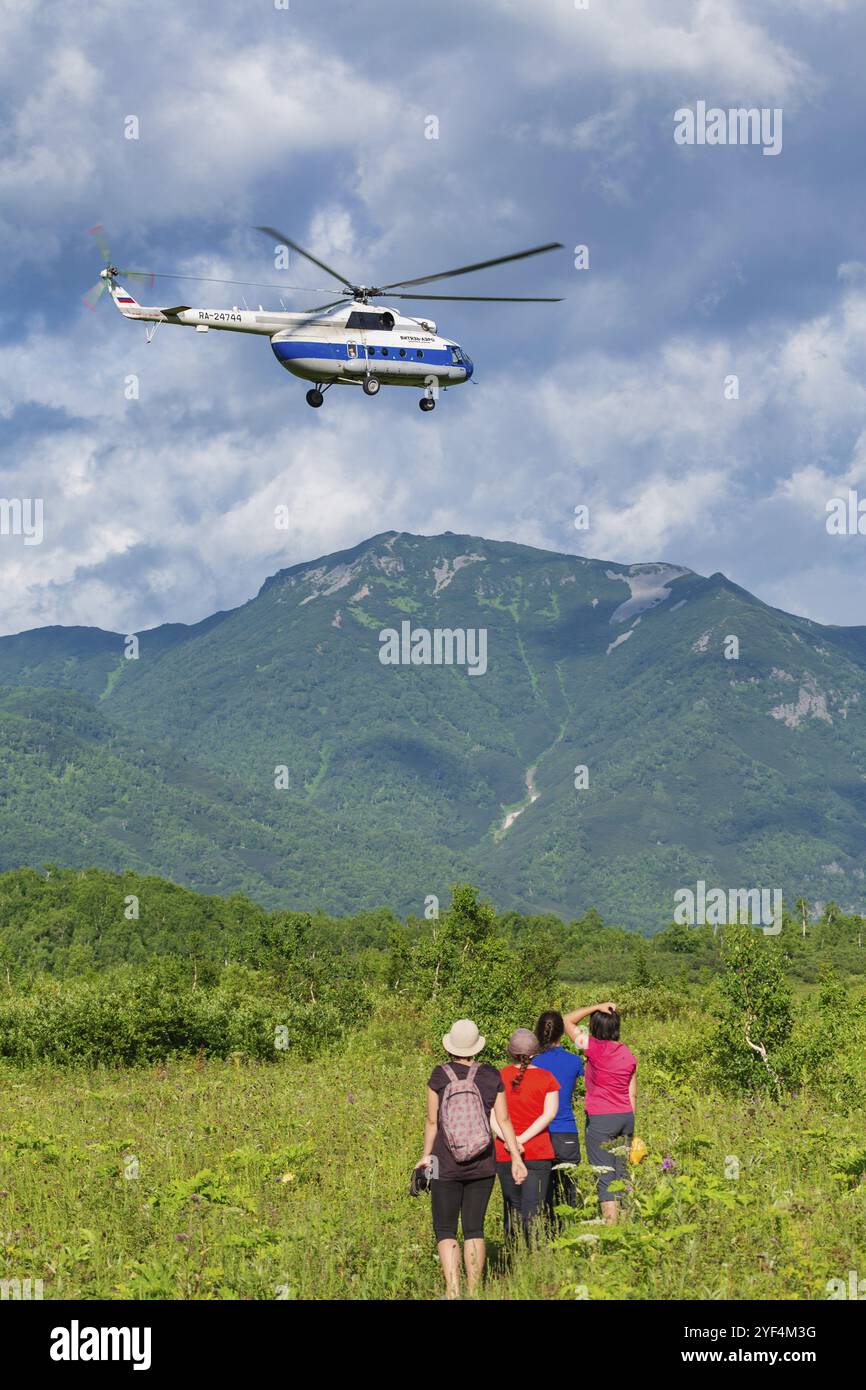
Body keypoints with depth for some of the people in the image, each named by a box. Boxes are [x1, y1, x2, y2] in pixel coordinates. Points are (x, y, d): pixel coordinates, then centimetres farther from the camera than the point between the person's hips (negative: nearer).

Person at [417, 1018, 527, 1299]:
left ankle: (453, 1291, -12)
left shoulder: (439, 1075, -6)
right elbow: (503, 1120, -1)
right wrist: (516, 1157, 4)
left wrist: (426, 1155, 10)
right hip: (482, 1165, 3)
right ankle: (473, 1292, 11)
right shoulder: (491, 1075, 0)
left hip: (447, 1164, -3)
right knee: (474, 1229, 12)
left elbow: (432, 1121, -2)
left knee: (445, 1230, 3)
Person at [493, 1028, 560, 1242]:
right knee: (533, 1210, -3)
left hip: (504, 1155, 2)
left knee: (512, 1208, 12)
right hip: (538, 1153, -1)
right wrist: (524, 1139, -13)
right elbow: (549, 1114, -10)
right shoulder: (546, 1078, -1)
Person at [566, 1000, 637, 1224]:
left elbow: (568, 1021, 0)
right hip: (625, 1116, 6)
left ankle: (610, 1225, -7)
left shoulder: (595, 1048, -11)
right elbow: (632, 1094, 13)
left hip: (600, 1120, -6)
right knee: (621, 1174, 13)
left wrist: (596, 1007, -2)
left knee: (605, 1177, -4)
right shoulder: (628, 1053, 7)